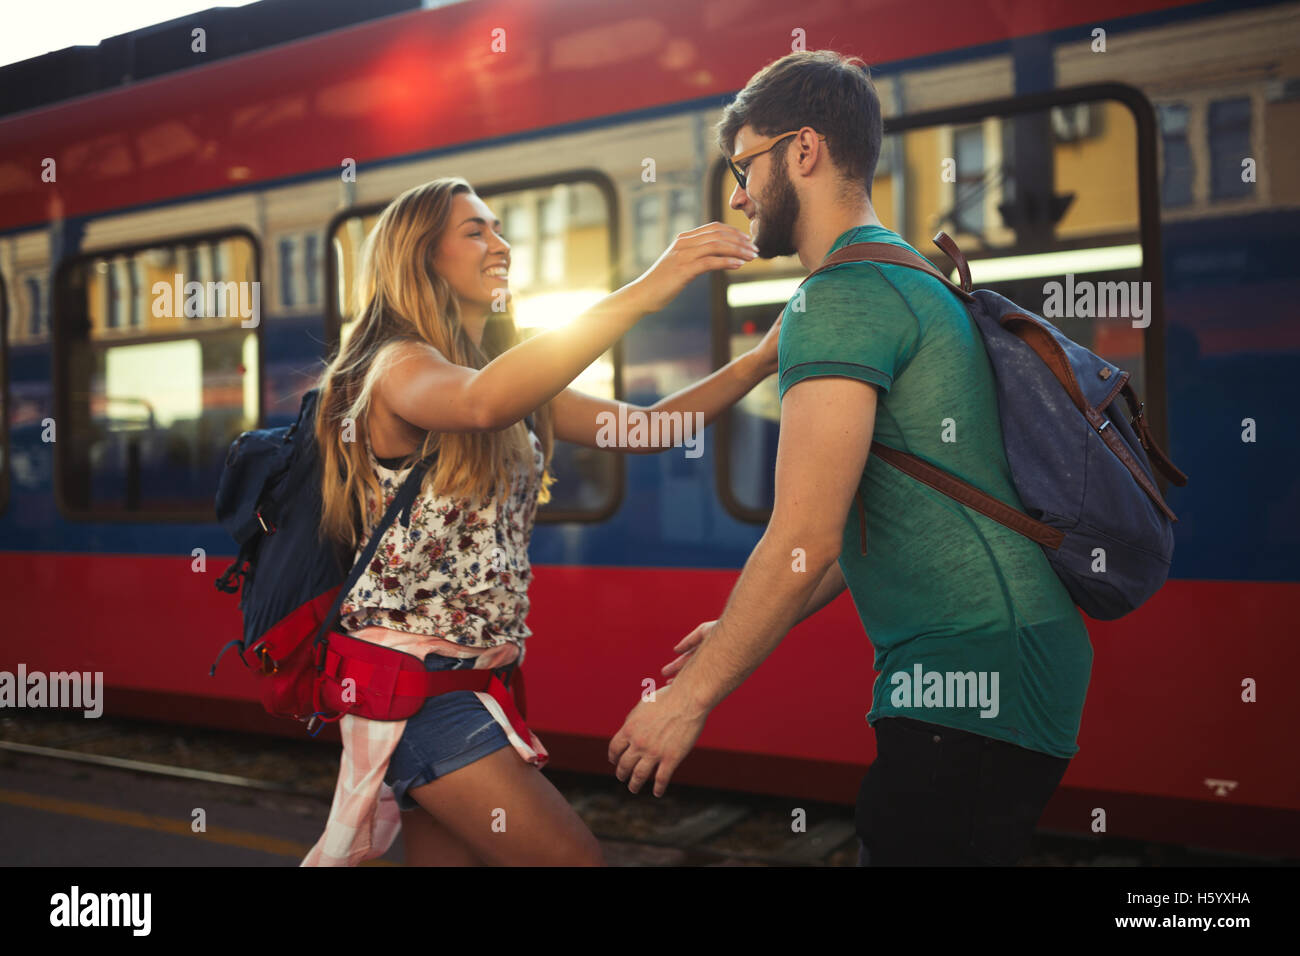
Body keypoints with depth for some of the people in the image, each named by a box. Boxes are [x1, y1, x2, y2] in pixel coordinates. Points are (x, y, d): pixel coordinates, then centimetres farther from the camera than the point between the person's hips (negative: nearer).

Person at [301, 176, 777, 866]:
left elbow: (649, 427, 10)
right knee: (573, 856, -10)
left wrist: (762, 360, -4)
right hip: (414, 675, -8)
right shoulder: (397, 365, -11)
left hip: (483, 675, 8)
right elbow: (484, 402, -35)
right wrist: (645, 291, -35)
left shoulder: (517, 382, 15)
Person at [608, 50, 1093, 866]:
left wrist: (690, 695, -10)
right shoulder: (911, 282, 19)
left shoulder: (841, 296, -13)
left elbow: (804, 542, -20)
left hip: (966, 680, -10)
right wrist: (741, 636, 23)